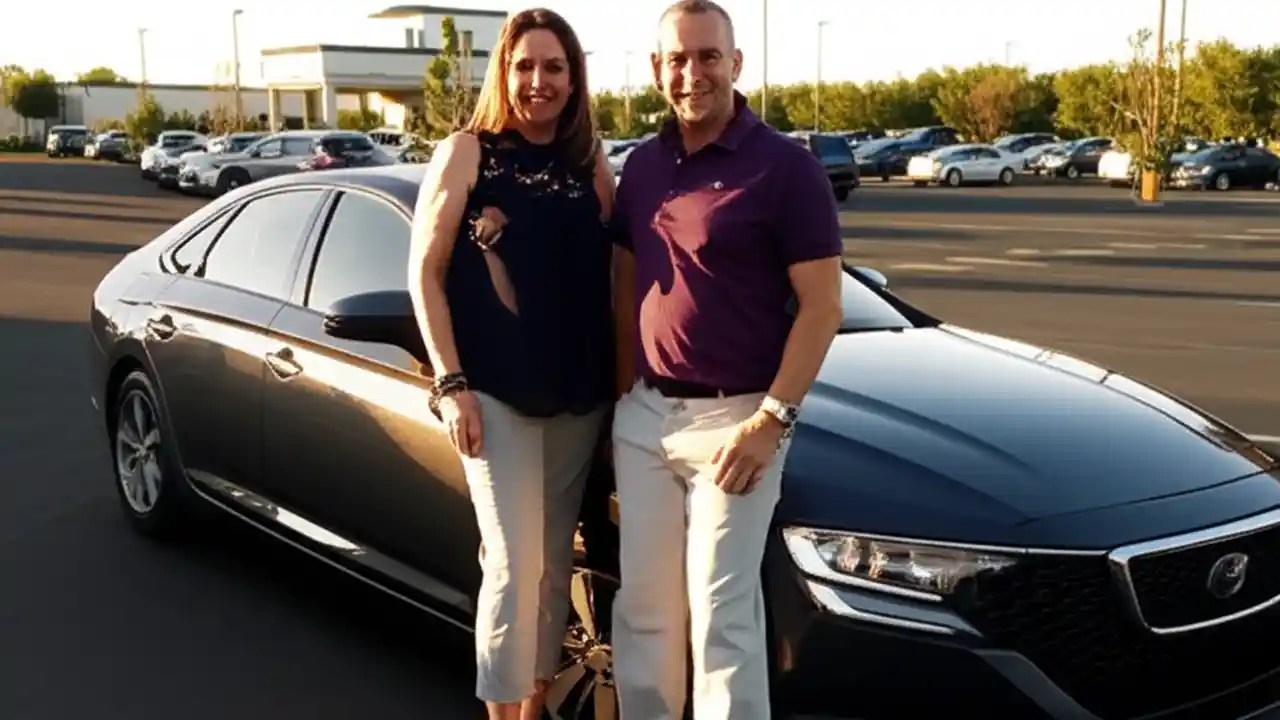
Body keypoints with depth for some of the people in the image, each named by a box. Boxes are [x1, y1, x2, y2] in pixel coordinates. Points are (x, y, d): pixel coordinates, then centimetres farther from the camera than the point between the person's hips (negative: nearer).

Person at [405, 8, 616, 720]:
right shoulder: (467, 153, -4)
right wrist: (450, 382, -11)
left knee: (556, 563, 12)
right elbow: (426, 273, -4)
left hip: (581, 394, 4)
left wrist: (624, 377, 3)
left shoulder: (592, 165, 7)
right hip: (496, 391, -4)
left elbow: (612, 277, 11)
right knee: (515, 565, -6)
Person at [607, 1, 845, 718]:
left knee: (722, 617, 1)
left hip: (734, 419, -6)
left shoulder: (784, 167, -10)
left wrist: (772, 420, -18)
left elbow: (822, 308, -12)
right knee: (643, 606, 13)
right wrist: (620, 392, 11)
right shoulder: (643, 165, 9)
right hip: (644, 415, 6)